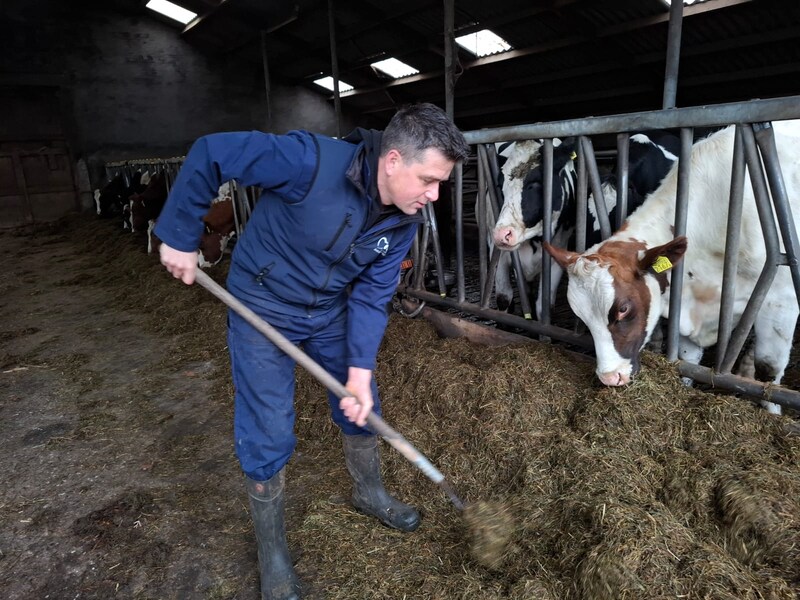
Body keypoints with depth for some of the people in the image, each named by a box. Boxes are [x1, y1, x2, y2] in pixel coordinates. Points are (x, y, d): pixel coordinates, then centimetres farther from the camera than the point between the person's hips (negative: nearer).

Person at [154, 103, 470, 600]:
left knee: (361, 406, 15)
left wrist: (361, 369, -17)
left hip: (332, 311, 6)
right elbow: (210, 153, -24)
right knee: (268, 437, 0)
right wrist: (180, 238, -18)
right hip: (263, 308, -5)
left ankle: (370, 494, 44)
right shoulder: (312, 162, -32)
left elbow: (371, 295, -9)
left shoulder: (404, 220, -13)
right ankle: (272, 552, 25)